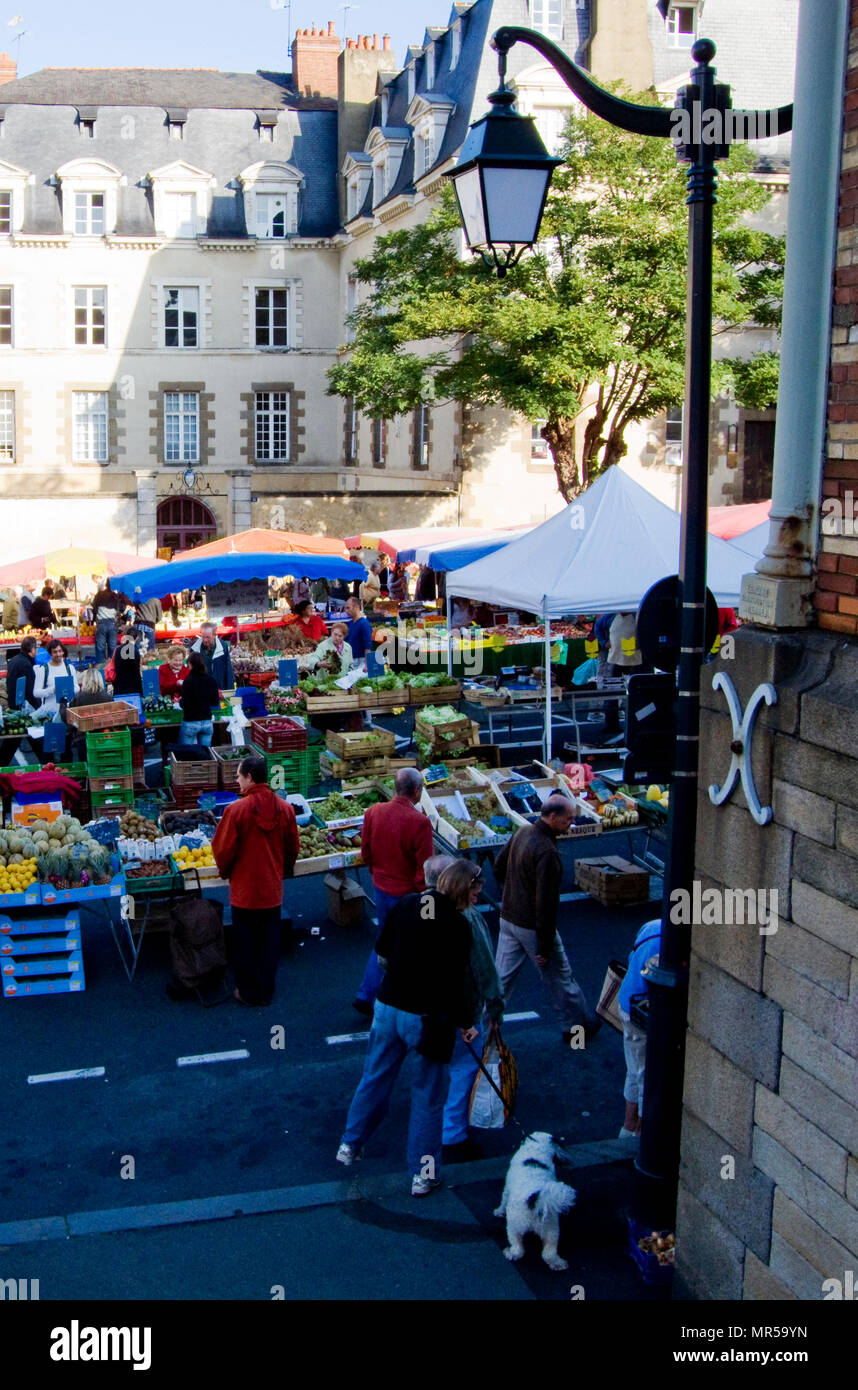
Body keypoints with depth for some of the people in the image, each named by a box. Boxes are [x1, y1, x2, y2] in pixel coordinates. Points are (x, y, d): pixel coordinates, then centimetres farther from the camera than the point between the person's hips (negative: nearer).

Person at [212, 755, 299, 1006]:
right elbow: (292, 848, 5)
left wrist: (225, 871, 10)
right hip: (273, 889, 4)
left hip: (244, 889, -3)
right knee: (270, 940, 15)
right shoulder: (285, 808, -5)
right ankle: (267, 992, 25)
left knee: (245, 942, 11)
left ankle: (248, 992, 21)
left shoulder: (236, 809, -18)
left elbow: (223, 849, -11)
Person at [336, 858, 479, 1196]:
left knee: (375, 1078, 22)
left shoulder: (406, 905, -2)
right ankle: (423, 1175, 19)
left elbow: (382, 950, 10)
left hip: (388, 1006, 5)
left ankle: (350, 1145, 36)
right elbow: (456, 982, -17)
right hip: (428, 1018, -5)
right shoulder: (457, 926, -18)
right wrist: (465, 1024, -3)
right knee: (428, 1095, 10)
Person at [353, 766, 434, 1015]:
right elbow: (424, 866, -18)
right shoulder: (419, 822, -23)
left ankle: (365, 996, 20)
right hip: (407, 894, -6)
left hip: (380, 889, 6)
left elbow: (365, 852, 6)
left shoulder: (373, 813, -5)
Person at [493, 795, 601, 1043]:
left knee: (502, 976, 13)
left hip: (508, 919, 8)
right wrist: (544, 946, -19)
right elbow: (546, 902, -25)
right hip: (532, 926, -8)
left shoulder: (522, 833, 1)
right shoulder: (547, 852, -26)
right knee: (559, 978, 12)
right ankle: (577, 1026, 28)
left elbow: (499, 867, 15)